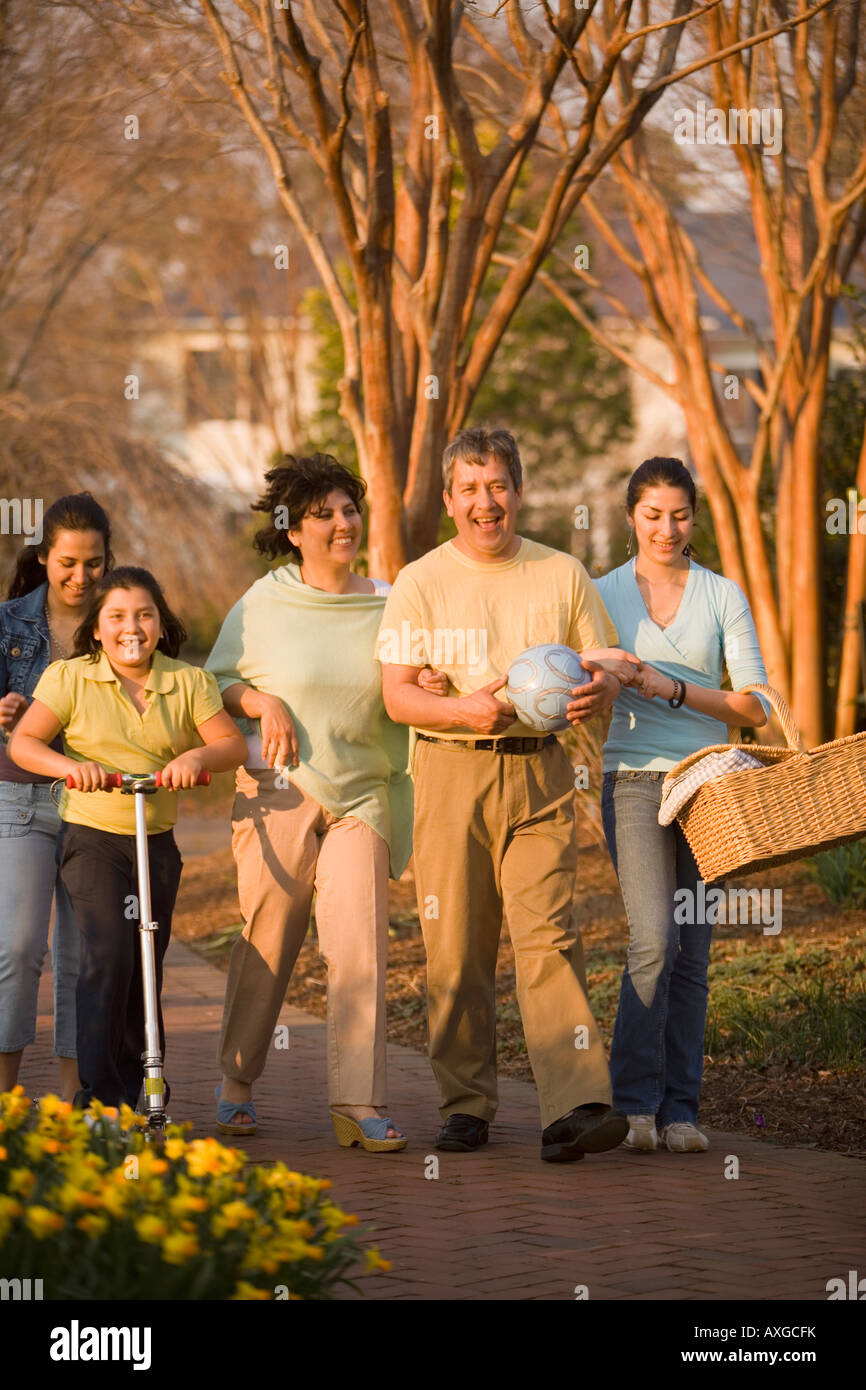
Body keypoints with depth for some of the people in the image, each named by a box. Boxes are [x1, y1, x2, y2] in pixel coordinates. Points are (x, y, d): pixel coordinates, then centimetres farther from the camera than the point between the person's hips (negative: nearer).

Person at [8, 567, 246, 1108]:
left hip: (158, 843, 3)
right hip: (93, 838, -3)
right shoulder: (70, 678, -2)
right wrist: (69, 765, -27)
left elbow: (234, 744, -2)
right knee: (109, 954, -21)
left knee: (146, 974, 9)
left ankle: (141, 1091, 26)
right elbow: (23, 741, -8)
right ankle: (98, 1095, -17)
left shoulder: (188, 682, 3)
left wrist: (197, 756, -23)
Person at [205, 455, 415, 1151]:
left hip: (361, 797, 1)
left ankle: (360, 1102, -9)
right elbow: (217, 681, 9)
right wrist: (262, 703, -9)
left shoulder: (386, 605, 7)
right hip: (279, 790, -1)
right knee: (266, 941, 3)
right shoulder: (264, 604, 1)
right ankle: (237, 1082, 21)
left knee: (359, 942, -10)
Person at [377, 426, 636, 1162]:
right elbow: (398, 694, -1)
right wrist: (464, 710, -20)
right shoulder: (420, 582, 6)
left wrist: (602, 687, -12)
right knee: (456, 945, 1)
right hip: (452, 774, 0)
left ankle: (576, 1105, -22)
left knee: (549, 934, -13)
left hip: (539, 775, 0)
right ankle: (468, 1105, 12)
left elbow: (608, 665, 13)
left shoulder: (564, 575, 11)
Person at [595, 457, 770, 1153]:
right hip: (636, 776, -1)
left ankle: (679, 1109, 8)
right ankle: (636, 1102, -7)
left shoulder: (724, 596, 6)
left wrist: (675, 689, -11)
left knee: (692, 952, 2)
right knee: (654, 939, -16)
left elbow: (755, 707, 0)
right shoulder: (604, 593, 7)